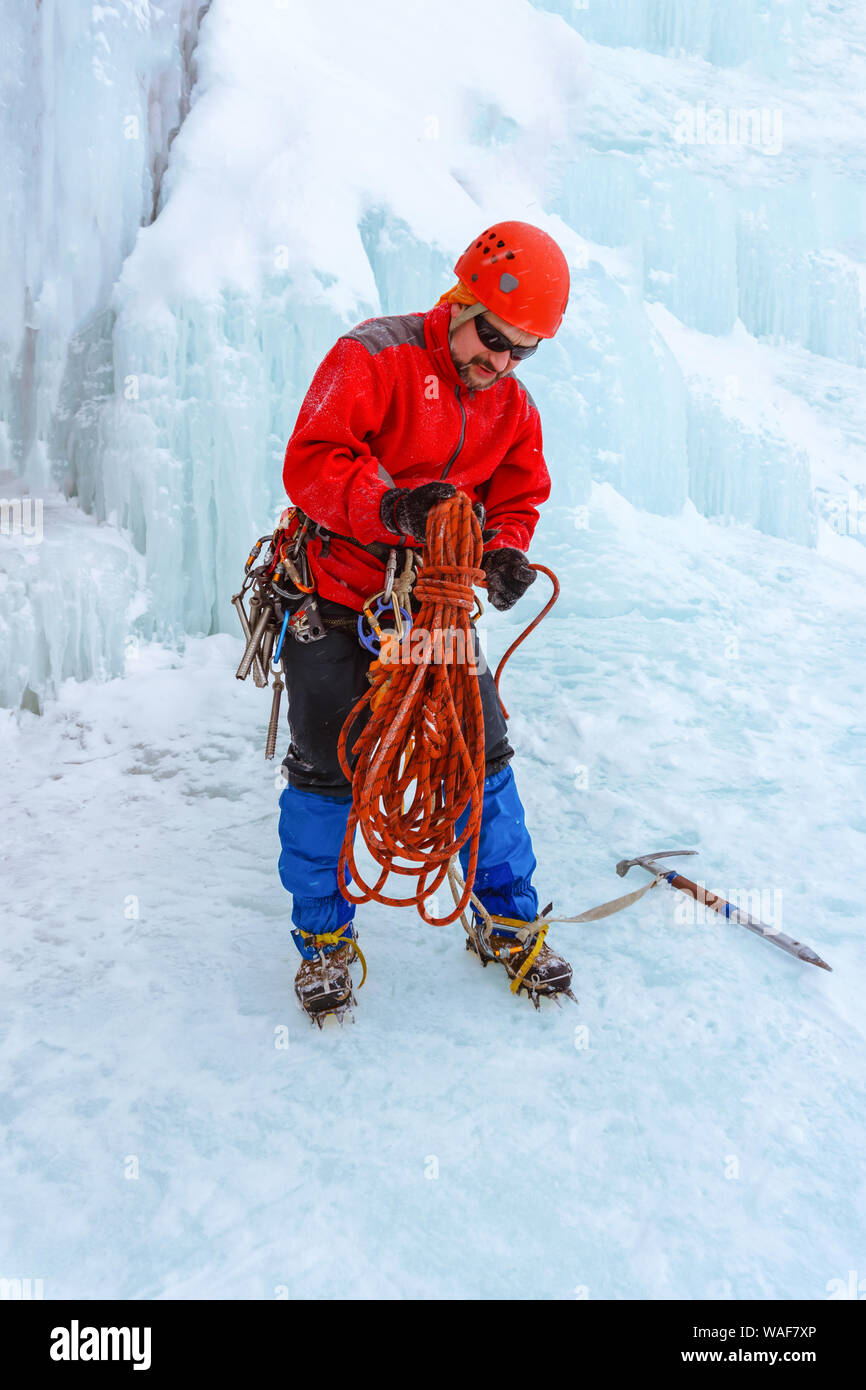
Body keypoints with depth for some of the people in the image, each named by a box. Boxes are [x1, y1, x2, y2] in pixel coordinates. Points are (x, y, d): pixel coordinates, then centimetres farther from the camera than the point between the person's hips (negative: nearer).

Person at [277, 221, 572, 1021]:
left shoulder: (512, 405, 7)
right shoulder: (374, 358, -12)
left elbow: (518, 499, 10)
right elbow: (310, 464, -21)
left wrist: (504, 553, -14)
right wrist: (391, 507, -39)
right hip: (336, 599, -4)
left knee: (482, 757, 1)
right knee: (328, 770, -3)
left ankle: (510, 922, 19)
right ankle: (323, 938, 17)